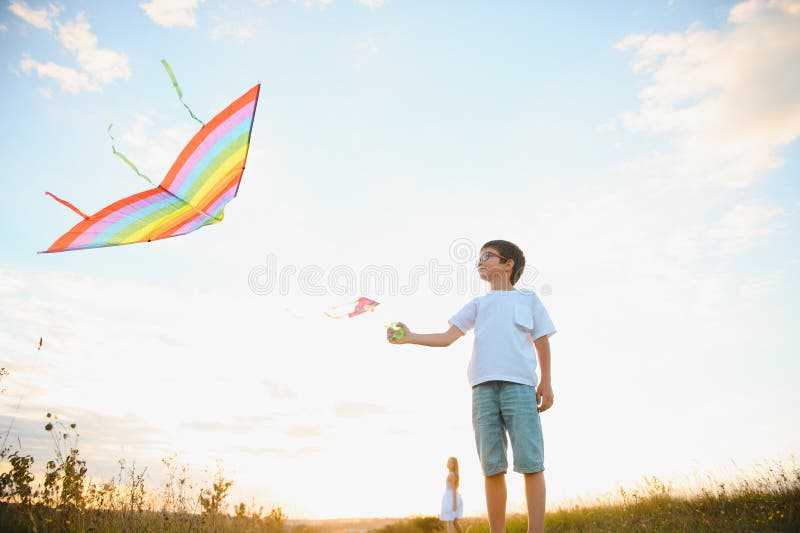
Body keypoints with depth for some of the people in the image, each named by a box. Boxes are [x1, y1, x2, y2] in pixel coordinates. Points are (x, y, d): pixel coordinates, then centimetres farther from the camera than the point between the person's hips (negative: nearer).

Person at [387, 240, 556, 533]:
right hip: (483, 387, 2)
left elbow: (541, 342, 17)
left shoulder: (528, 298, 21)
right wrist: (409, 337, 0)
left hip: (520, 385, -2)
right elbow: (447, 337, 14)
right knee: (492, 467, -2)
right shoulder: (478, 304, 26)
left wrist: (546, 382, 6)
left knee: (531, 462, -10)